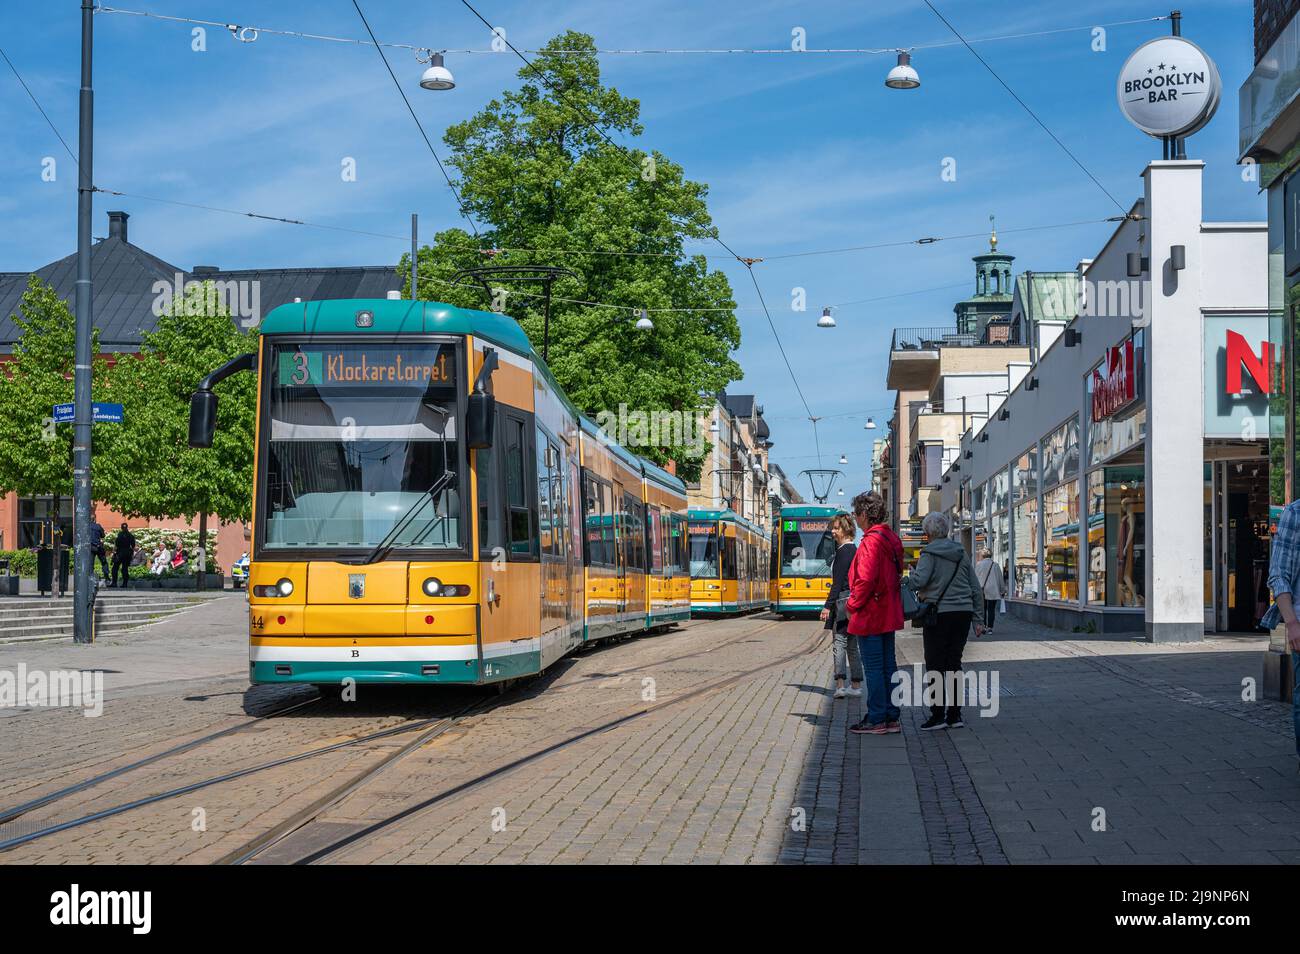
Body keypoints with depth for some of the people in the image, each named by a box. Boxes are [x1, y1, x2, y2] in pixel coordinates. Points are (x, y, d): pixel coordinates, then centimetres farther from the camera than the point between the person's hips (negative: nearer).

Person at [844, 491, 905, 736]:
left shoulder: (871, 541, -17)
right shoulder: (891, 539, 12)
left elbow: (866, 579, -24)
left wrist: (853, 606, -11)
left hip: (870, 615, -9)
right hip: (888, 614, 9)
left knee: (873, 668, -4)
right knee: (888, 665, 12)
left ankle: (876, 720, -1)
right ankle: (891, 717, 16)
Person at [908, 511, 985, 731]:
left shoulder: (929, 553, -7)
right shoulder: (961, 553, 11)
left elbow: (919, 581, -22)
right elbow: (976, 588, 12)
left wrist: (912, 571, 0)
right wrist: (979, 619, 15)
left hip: (939, 614, -6)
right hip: (963, 613, 6)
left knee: (935, 665, 0)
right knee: (954, 663, 12)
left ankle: (938, 715, -2)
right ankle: (954, 715, 12)